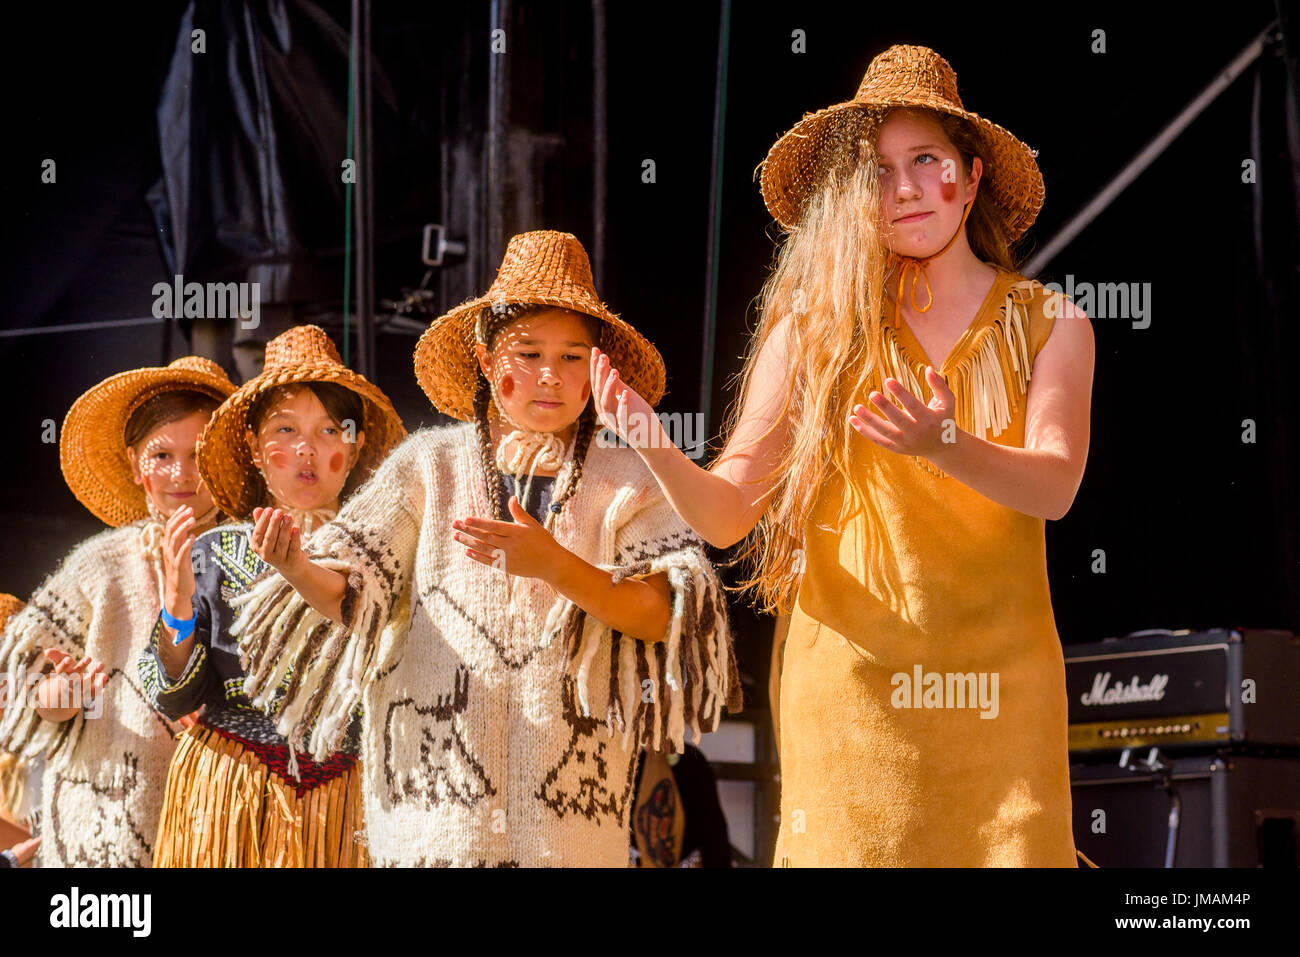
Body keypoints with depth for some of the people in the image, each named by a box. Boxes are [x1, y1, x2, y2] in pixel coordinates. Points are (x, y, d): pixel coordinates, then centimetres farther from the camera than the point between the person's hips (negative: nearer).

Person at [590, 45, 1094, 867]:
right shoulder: (812, 328, 2)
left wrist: (945, 446, -28)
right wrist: (654, 448, -23)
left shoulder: (1047, 325, 6)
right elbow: (729, 511, -2)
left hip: (997, 685, 1)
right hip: (851, 681, -1)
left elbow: (1056, 485, -10)